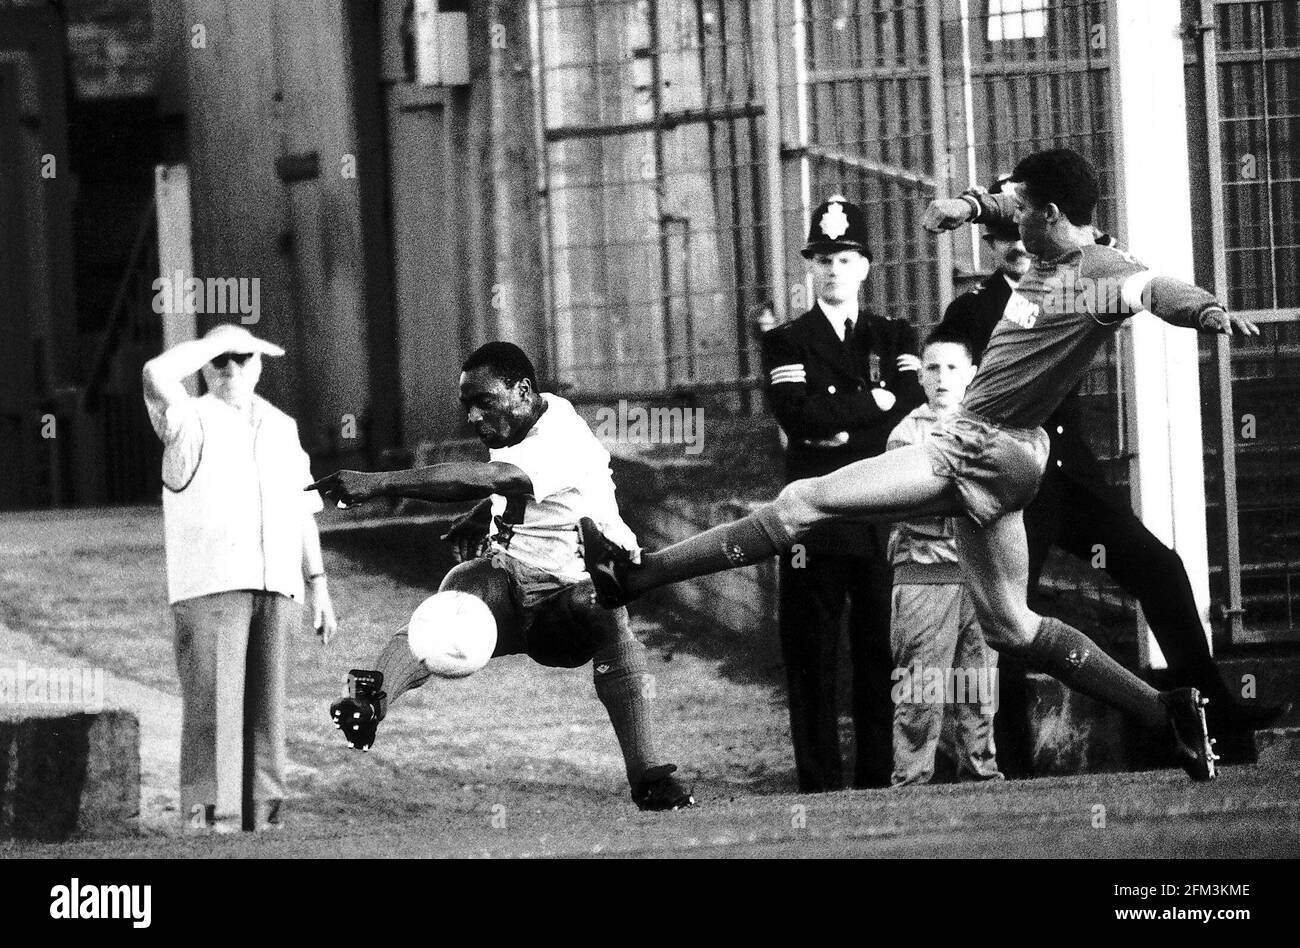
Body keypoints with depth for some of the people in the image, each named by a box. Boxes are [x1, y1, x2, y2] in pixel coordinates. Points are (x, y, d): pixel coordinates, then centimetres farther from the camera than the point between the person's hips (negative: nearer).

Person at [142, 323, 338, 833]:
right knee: (214, 709, -10)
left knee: (265, 709, 5)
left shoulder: (280, 428, 17)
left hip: (275, 587, 5)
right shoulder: (190, 421, 1)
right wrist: (221, 340, -9)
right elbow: (156, 375, -21)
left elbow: (301, 509, 20)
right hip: (209, 587, -5)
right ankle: (211, 821, -11)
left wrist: (319, 585, 16)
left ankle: (262, 819, 9)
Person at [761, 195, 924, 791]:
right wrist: (874, 403, -6)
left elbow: (911, 410, -1)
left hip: (884, 518, 2)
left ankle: (880, 782, 3)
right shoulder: (787, 343, 9)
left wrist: (839, 425, -10)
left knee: (881, 651, -1)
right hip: (816, 515, -2)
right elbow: (797, 414, -9)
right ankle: (818, 786, -3)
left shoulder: (894, 339, 16)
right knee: (812, 654, -4)